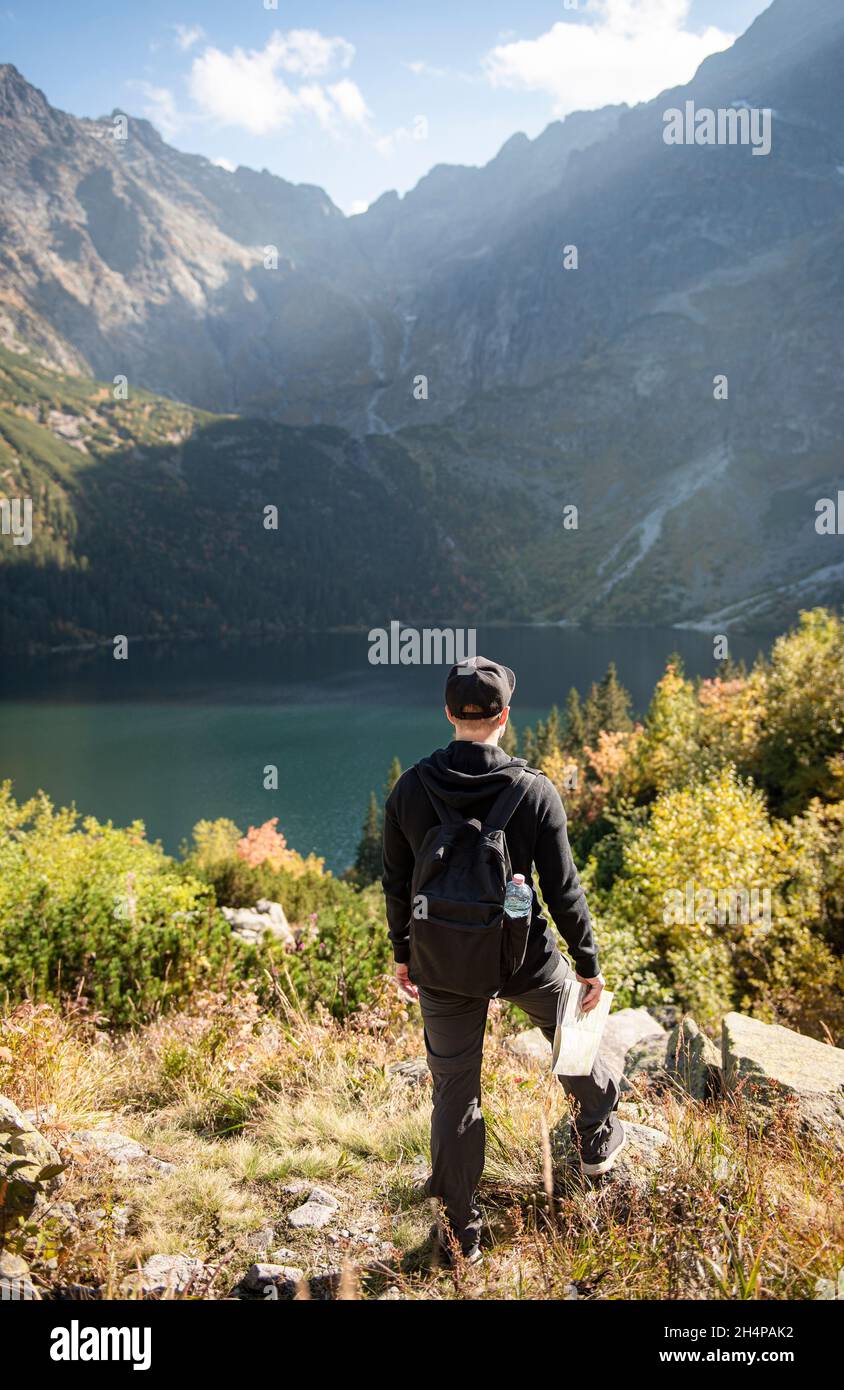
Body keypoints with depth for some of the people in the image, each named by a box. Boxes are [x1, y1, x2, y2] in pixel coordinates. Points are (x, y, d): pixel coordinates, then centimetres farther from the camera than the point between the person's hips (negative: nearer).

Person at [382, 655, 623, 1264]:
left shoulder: (410, 790, -9)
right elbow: (563, 889, -11)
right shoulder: (535, 791, -16)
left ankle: (460, 1227, 26)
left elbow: (397, 883, 1)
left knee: (454, 1089, 14)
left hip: (441, 965, 2)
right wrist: (589, 965, 1)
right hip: (522, 958, -1)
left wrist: (403, 954, 15)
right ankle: (598, 1140, 49)